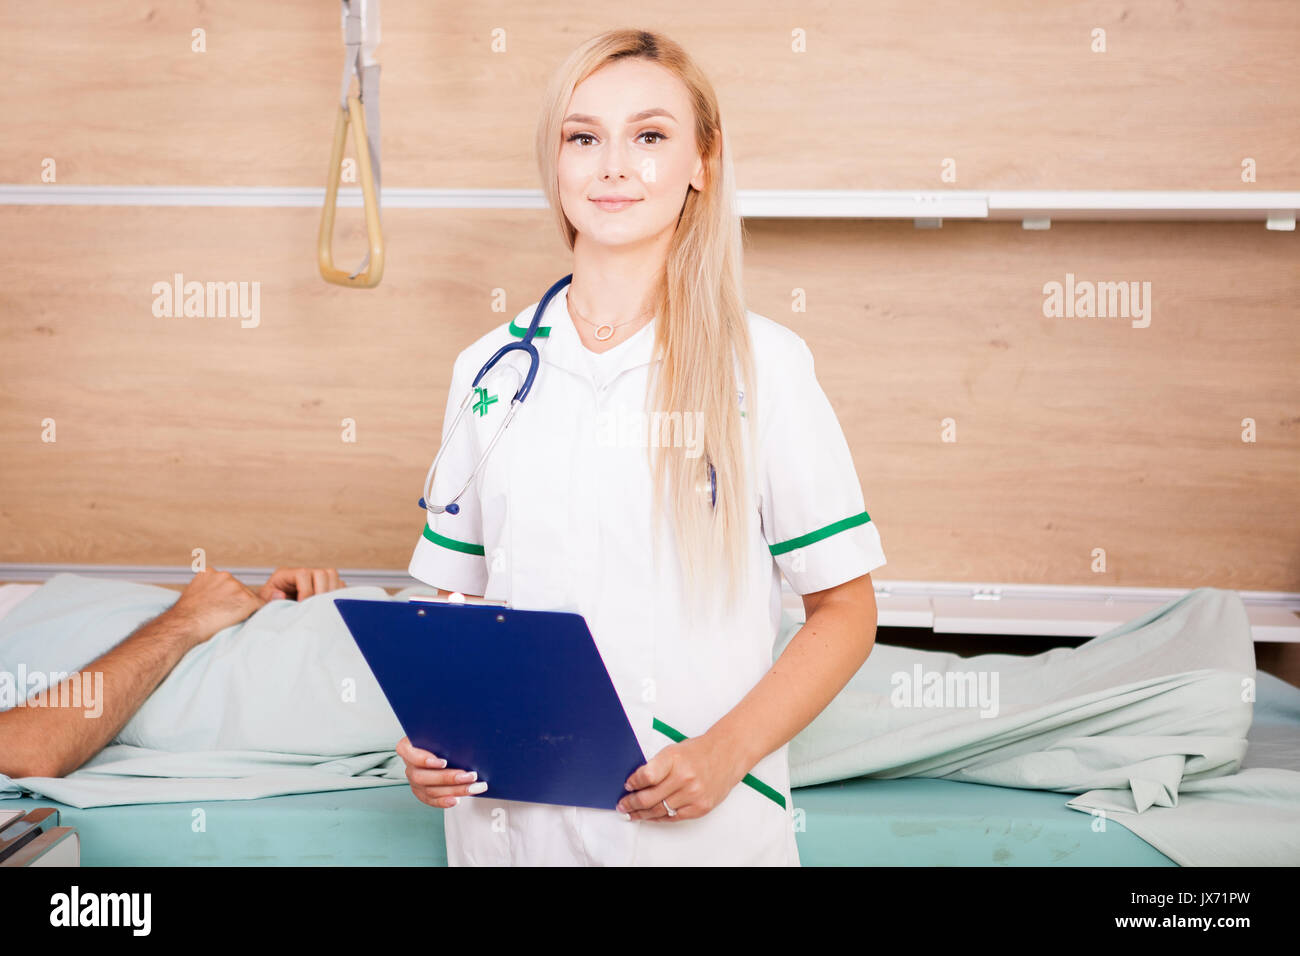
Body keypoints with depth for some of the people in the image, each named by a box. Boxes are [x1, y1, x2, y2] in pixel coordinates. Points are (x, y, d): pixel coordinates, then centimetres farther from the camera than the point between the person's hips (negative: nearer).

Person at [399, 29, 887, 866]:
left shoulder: (764, 364, -5)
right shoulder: (490, 369, 5)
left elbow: (845, 610, -4)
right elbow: (458, 594, 11)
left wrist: (727, 751, -17)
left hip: (703, 824, -3)